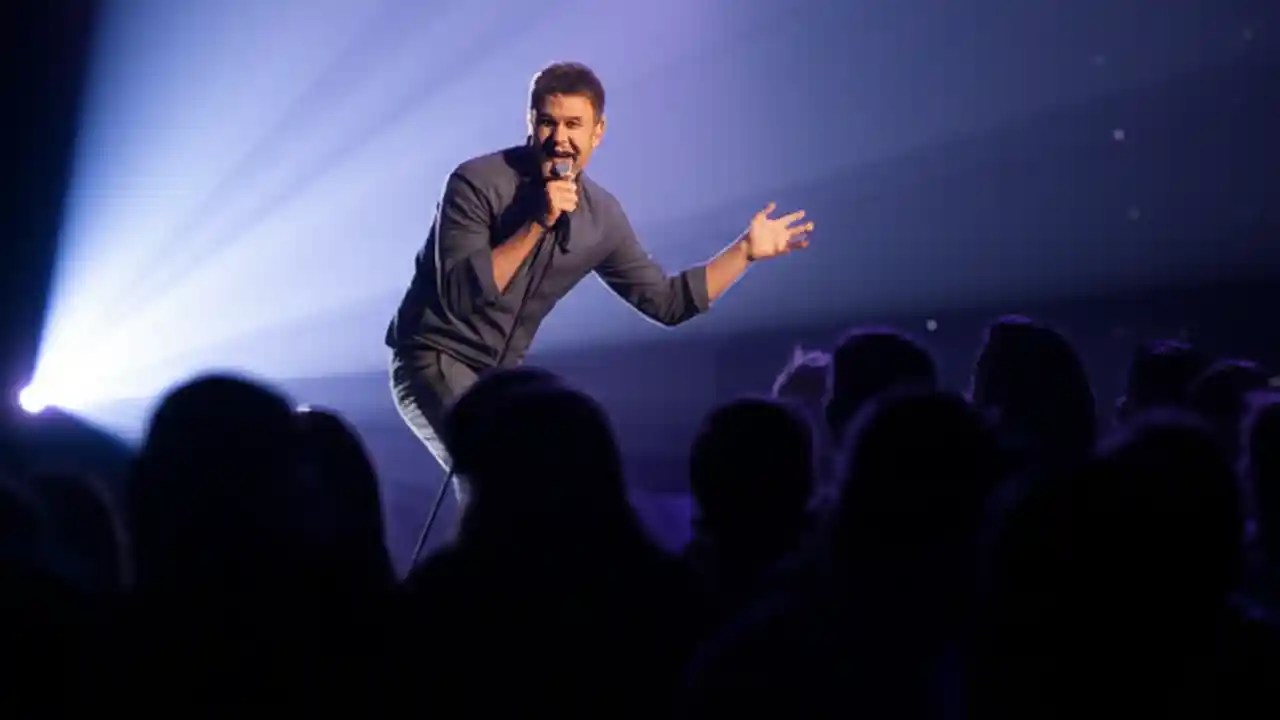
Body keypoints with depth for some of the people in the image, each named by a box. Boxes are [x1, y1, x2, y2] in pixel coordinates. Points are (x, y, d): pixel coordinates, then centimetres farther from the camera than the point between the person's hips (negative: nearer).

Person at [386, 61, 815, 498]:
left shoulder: (601, 216, -1)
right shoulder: (477, 183, -18)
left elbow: (666, 302, 8)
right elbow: (460, 294, -27)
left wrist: (746, 250, 3)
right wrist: (537, 224, -30)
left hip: (501, 375, 7)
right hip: (436, 360, -7)